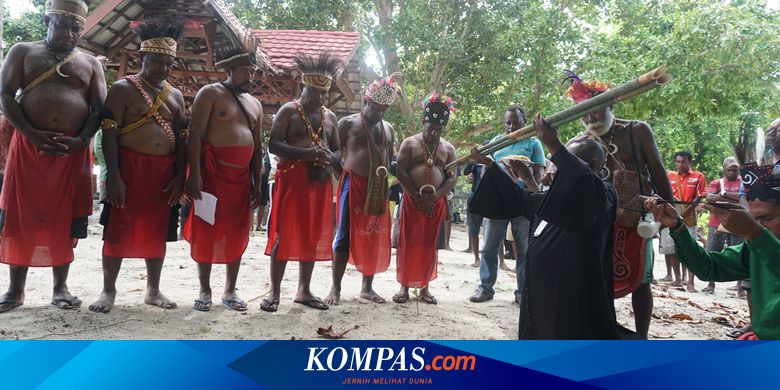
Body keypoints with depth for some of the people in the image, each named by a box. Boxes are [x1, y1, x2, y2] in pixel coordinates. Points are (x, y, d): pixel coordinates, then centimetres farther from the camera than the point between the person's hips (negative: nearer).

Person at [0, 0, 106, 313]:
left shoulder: (91, 63, 13)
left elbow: (100, 108, 6)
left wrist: (81, 140, -11)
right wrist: (33, 134, -14)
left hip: (73, 149, 1)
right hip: (27, 144, 0)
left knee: (65, 218, 2)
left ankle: (60, 287, 11)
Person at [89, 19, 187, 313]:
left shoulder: (175, 95, 13)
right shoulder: (123, 89, -2)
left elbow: (181, 139, 12)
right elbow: (109, 135, -8)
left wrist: (180, 177, 1)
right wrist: (114, 176, -18)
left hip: (164, 171, 4)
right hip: (129, 167, -4)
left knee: (157, 232, 8)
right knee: (118, 230, -2)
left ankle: (153, 290, 19)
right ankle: (109, 290, 10)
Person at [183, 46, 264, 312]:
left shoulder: (255, 104, 17)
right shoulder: (210, 94, -1)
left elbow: (258, 147, 17)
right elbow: (195, 135, -10)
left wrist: (257, 184, 10)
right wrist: (194, 175, -19)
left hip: (242, 175, 5)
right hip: (212, 171, -5)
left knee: (237, 234, 6)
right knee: (207, 231, -2)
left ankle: (230, 291, 16)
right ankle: (205, 290, 10)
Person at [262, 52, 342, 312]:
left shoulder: (330, 117, 16)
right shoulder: (289, 111, -1)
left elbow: (338, 151, 20)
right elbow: (274, 145, -10)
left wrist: (330, 158, -5)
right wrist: (306, 154, -20)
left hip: (320, 182, 5)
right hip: (292, 179, -5)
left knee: (313, 236, 7)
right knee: (284, 235, -5)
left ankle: (304, 291, 17)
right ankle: (275, 292, 3)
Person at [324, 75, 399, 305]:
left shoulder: (388, 128, 15)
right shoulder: (348, 123, -1)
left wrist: (384, 180, 6)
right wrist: (343, 177, -8)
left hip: (379, 189, 5)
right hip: (353, 185, -5)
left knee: (375, 239, 8)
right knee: (345, 237, -3)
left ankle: (367, 287, 20)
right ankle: (336, 289, 3)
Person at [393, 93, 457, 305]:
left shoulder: (448, 148, 8)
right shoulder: (409, 143, 1)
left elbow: (452, 177, 3)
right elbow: (401, 172, -7)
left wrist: (434, 196, -13)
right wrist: (418, 197, -13)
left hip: (436, 202, 2)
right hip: (412, 200, -2)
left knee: (429, 245, 6)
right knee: (408, 243, -1)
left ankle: (424, 287, 16)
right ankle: (404, 286, 8)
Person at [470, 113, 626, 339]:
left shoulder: (603, 194, -10)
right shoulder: (552, 198, 17)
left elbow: (586, 184, -34)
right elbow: (518, 196, 31)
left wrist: (553, 145, -39)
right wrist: (488, 163, 33)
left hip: (572, 302, -9)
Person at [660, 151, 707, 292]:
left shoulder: (698, 176, 2)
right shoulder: (670, 177, 11)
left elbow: (700, 196, -3)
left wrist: (687, 210, -15)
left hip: (688, 218, -4)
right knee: (672, 249, 7)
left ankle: (690, 282, -4)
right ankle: (677, 279, 20)